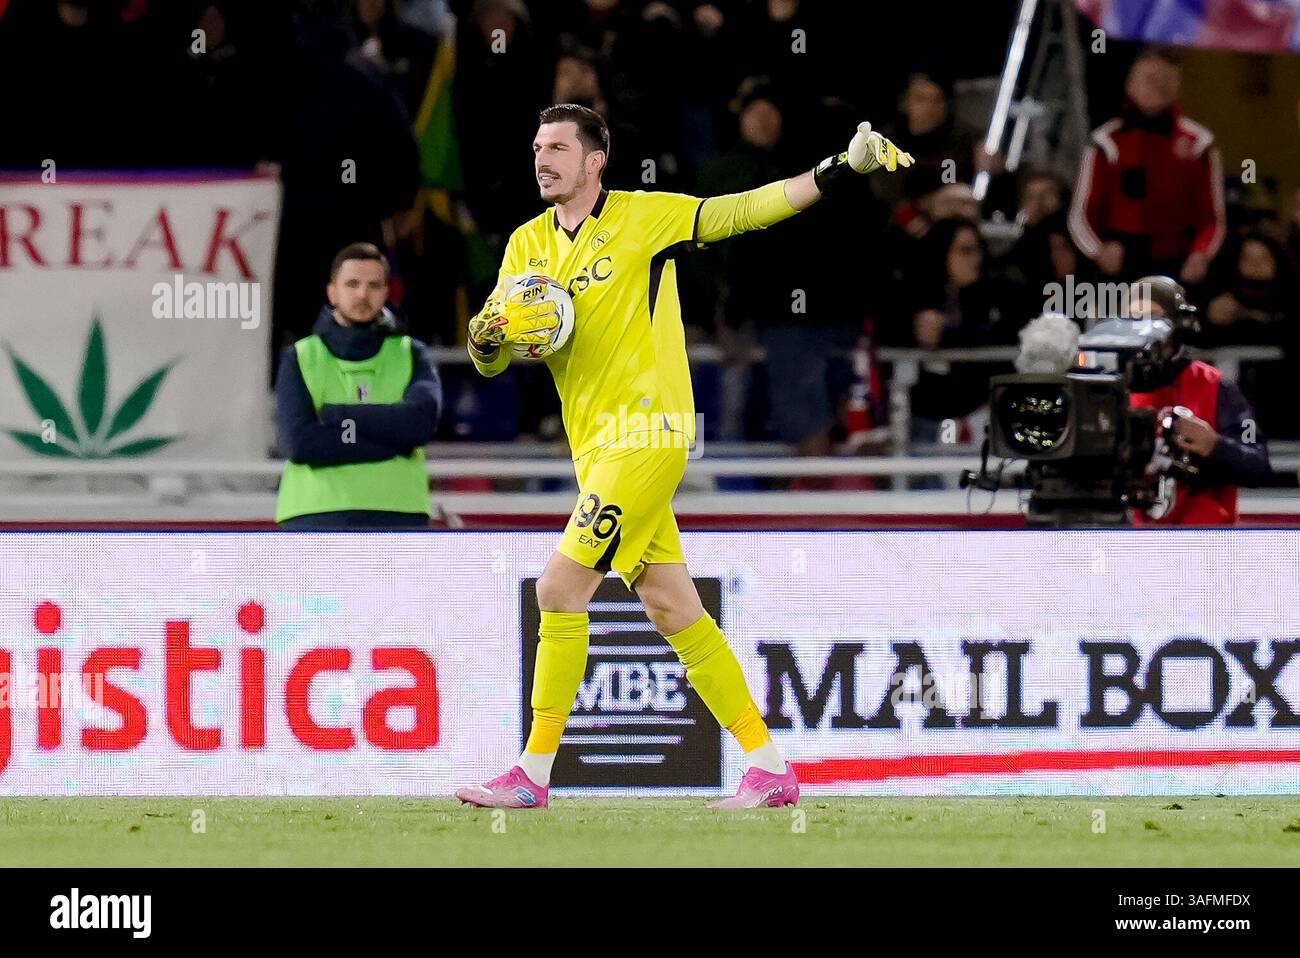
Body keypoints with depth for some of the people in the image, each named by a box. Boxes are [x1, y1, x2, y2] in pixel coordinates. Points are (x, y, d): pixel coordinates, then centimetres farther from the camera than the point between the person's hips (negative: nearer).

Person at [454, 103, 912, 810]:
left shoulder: (644, 217, -4)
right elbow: (487, 359, 10)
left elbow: (747, 210, -5)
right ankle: (770, 768, 12)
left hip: (646, 437, -7)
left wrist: (845, 168, -14)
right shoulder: (527, 245, 11)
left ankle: (533, 774, -6)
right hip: (597, 450, 7)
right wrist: (491, 334, -14)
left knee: (560, 589, -12)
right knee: (672, 609, 7)